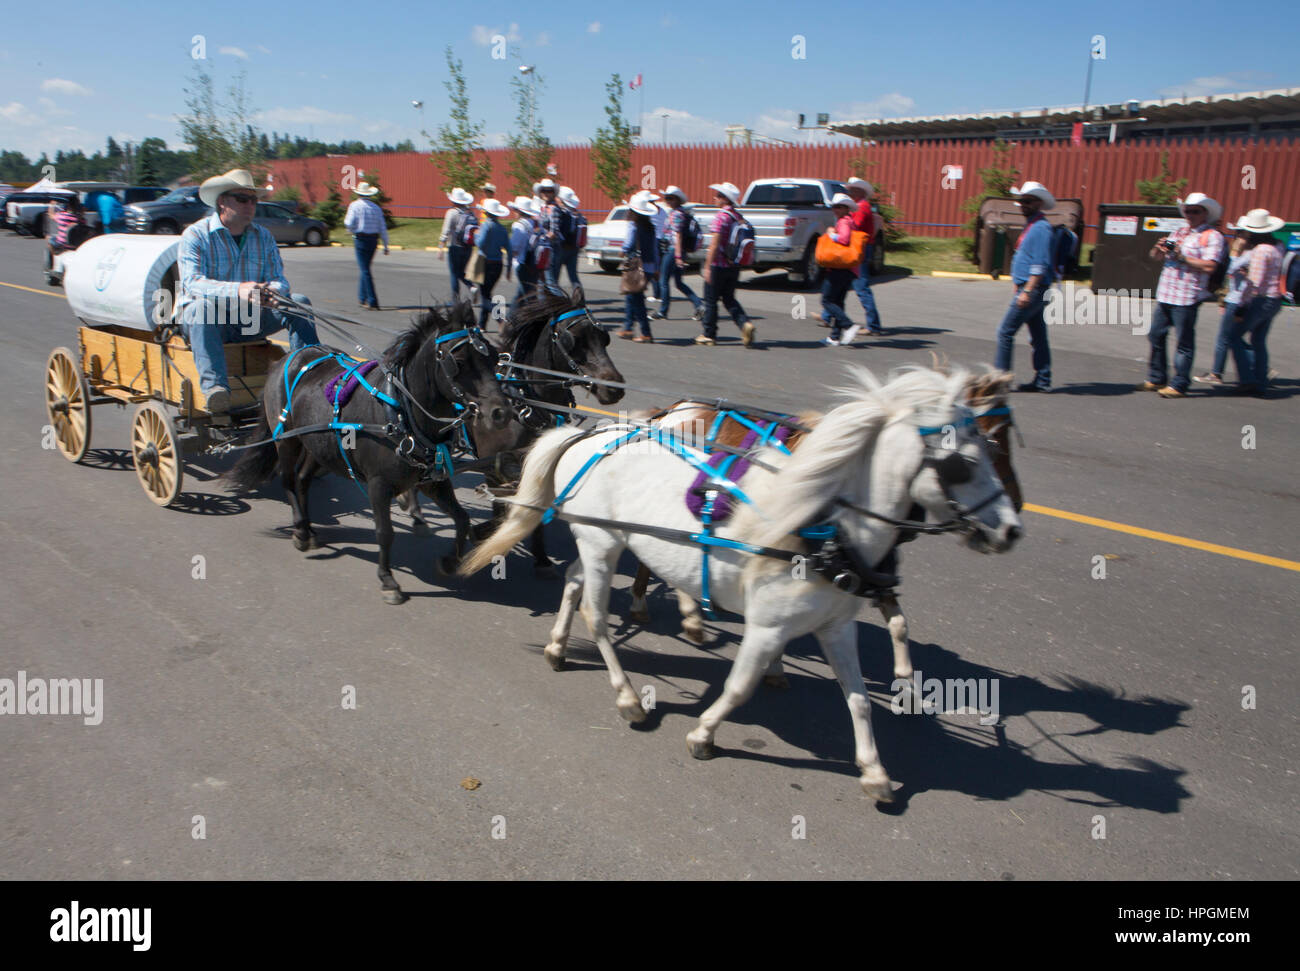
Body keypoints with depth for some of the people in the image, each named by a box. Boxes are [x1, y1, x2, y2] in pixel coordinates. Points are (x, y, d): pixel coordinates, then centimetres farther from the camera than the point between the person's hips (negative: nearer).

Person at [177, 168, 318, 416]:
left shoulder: (264, 236, 9)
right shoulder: (196, 235, -5)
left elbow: (279, 280, 0)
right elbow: (192, 282, -21)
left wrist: (273, 292, -27)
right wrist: (237, 291, -40)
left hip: (250, 320, 4)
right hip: (209, 321, -4)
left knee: (299, 302, -14)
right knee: (200, 307, -37)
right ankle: (214, 386, -52)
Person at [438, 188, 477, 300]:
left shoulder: (452, 213, -10)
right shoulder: (471, 214, 4)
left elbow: (446, 232, -14)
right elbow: (476, 231, 4)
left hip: (455, 247, -5)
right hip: (468, 248, 5)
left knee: (455, 274, 5)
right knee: (461, 273, 19)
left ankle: (455, 299, 9)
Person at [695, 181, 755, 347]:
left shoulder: (721, 216, -15)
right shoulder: (738, 217, 9)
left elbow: (715, 244, -19)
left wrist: (707, 267, -17)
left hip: (718, 265, -7)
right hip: (734, 266, 7)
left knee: (711, 300, 5)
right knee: (729, 298, 16)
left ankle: (709, 335, 12)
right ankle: (745, 324, -5)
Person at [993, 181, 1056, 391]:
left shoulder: (1040, 228, -15)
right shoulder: (1030, 226, 17)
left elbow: (1040, 265, -22)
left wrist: (1027, 291, -26)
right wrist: (1019, 286, 24)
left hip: (1033, 289, -10)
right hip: (1028, 289, 10)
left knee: (1006, 331, -9)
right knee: (1038, 336, 11)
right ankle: (1042, 380, 16)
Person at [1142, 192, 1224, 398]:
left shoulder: (1212, 236, -2)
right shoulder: (1178, 233, 19)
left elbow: (1209, 266, -15)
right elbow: (1155, 256, 18)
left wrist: (1182, 257, -16)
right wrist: (1160, 248, -3)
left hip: (1186, 297, -7)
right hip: (1165, 294, 8)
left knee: (1184, 342, -3)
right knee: (1155, 336, 12)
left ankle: (1179, 385, 0)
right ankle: (1156, 379, 23)